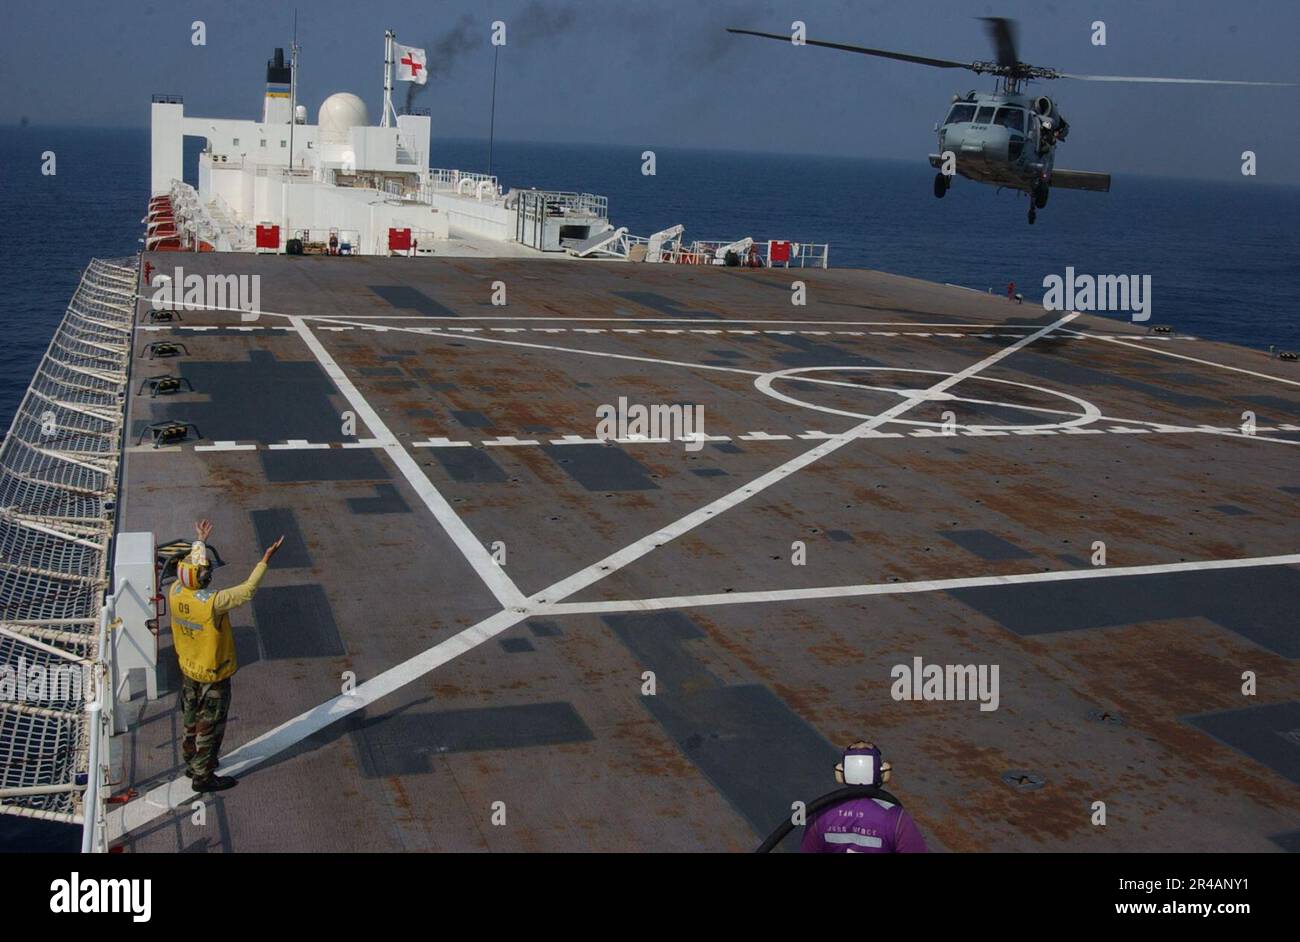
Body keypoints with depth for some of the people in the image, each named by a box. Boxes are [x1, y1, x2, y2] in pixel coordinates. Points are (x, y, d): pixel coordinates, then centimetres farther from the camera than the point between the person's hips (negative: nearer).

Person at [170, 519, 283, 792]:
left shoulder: (175, 592, -14)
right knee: (210, 726, 11)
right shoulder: (212, 603, -34)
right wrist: (266, 560, -22)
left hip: (188, 670, 7)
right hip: (213, 676, -7)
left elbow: (186, 570, 7)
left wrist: (199, 542, 20)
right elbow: (247, 591, -26)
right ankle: (203, 776, 24)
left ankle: (192, 762, 44)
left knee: (192, 720, 26)